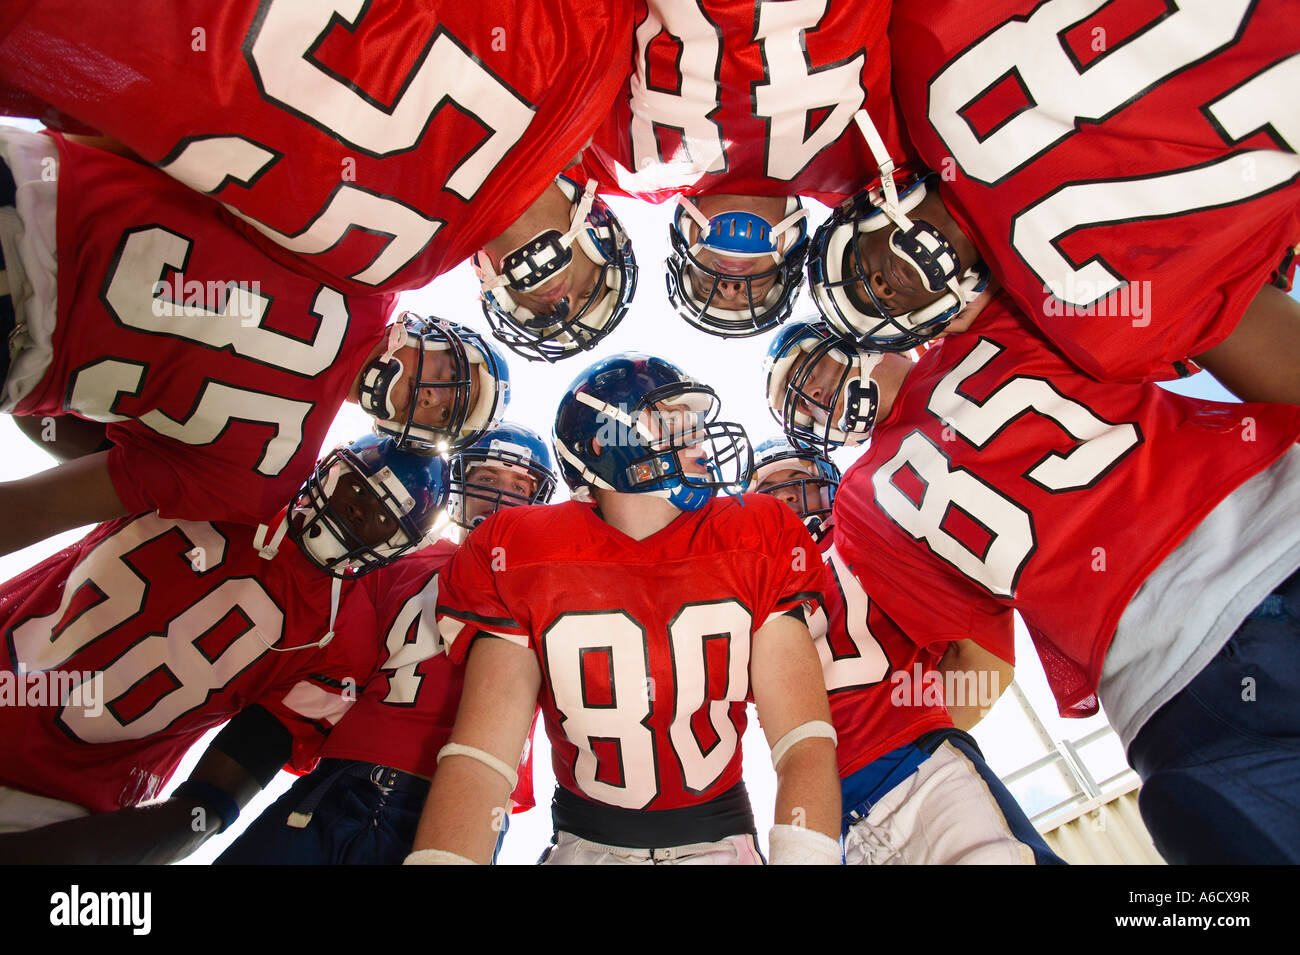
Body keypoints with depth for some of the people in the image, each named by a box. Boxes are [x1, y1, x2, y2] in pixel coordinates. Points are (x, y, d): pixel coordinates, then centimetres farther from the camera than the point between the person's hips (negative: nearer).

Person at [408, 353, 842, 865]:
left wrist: (803, 854, -30)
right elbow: (480, 756, -15)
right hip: (586, 842, 0)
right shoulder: (519, 559, -9)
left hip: (718, 841, 1)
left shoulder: (758, 547, -7)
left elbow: (804, 742, -13)